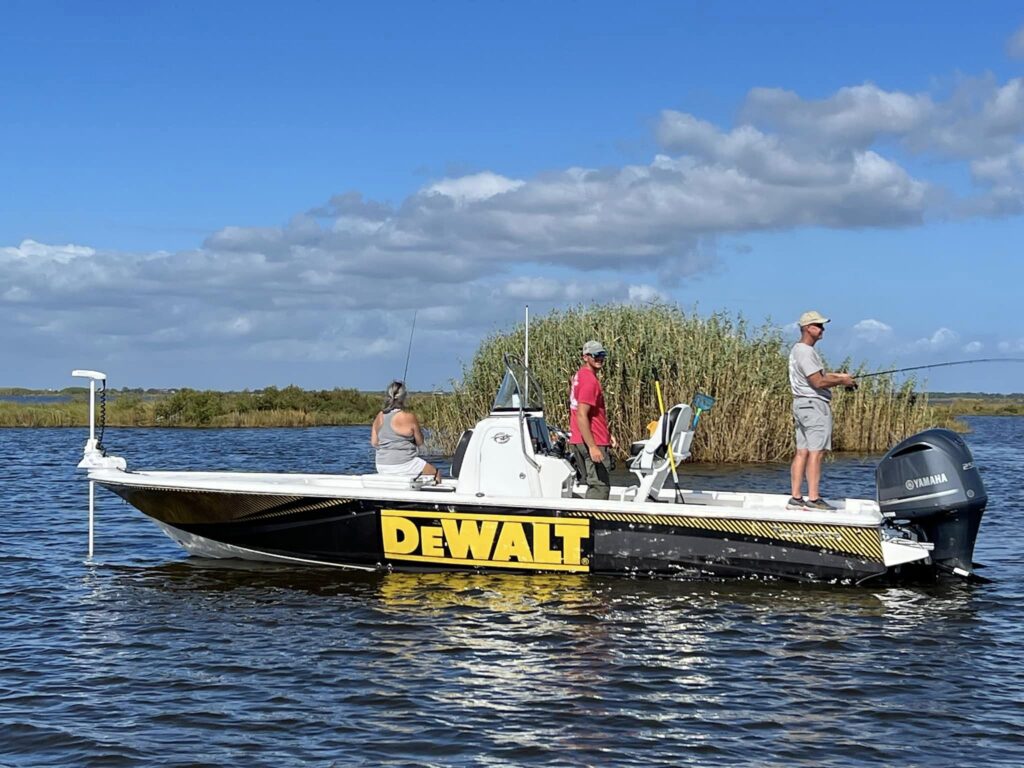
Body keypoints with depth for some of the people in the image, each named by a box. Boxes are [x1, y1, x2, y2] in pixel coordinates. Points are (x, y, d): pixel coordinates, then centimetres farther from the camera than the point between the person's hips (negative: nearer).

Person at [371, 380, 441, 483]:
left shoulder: (379, 417, 0)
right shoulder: (409, 418, -16)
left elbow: (374, 443, 5)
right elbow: (420, 442, -6)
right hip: (403, 466, -7)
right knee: (436, 472, 17)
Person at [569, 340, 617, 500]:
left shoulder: (579, 375, 16)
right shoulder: (589, 380, -16)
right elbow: (581, 416, -23)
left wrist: (608, 433, 21)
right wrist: (592, 447, -26)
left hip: (578, 440, 10)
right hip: (593, 442, -10)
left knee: (594, 485, 16)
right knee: (601, 486, -8)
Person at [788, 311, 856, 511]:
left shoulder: (797, 350, 18)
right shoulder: (806, 352, -15)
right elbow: (818, 382, -20)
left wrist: (837, 376, 16)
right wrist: (841, 381, -7)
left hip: (801, 404, 10)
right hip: (814, 404, -10)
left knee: (802, 452, 7)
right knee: (816, 452, -9)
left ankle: (795, 498, 6)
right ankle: (813, 499, -11)